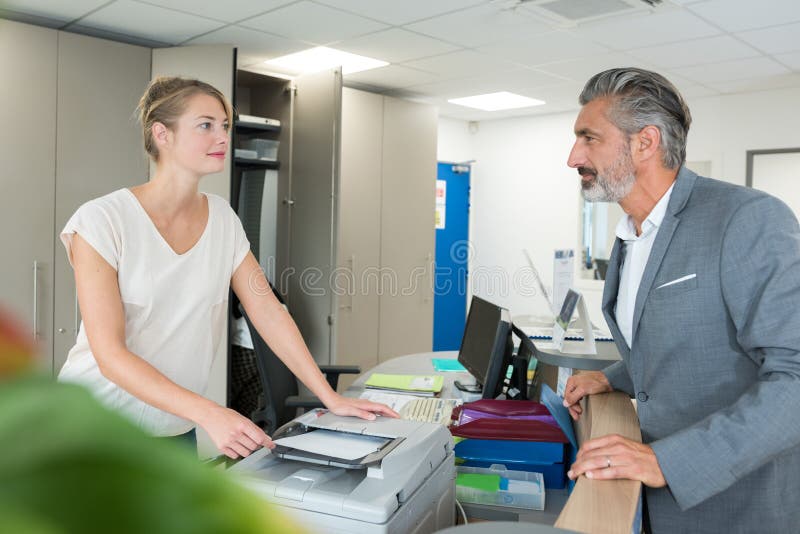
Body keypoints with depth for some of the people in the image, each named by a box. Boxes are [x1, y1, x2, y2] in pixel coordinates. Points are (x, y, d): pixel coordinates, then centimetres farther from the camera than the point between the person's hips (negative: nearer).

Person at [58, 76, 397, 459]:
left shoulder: (223, 220, -1)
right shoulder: (102, 220, -17)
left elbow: (269, 313, -2)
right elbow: (110, 355, -22)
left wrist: (332, 399, -8)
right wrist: (209, 414, -33)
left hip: (176, 428, 5)